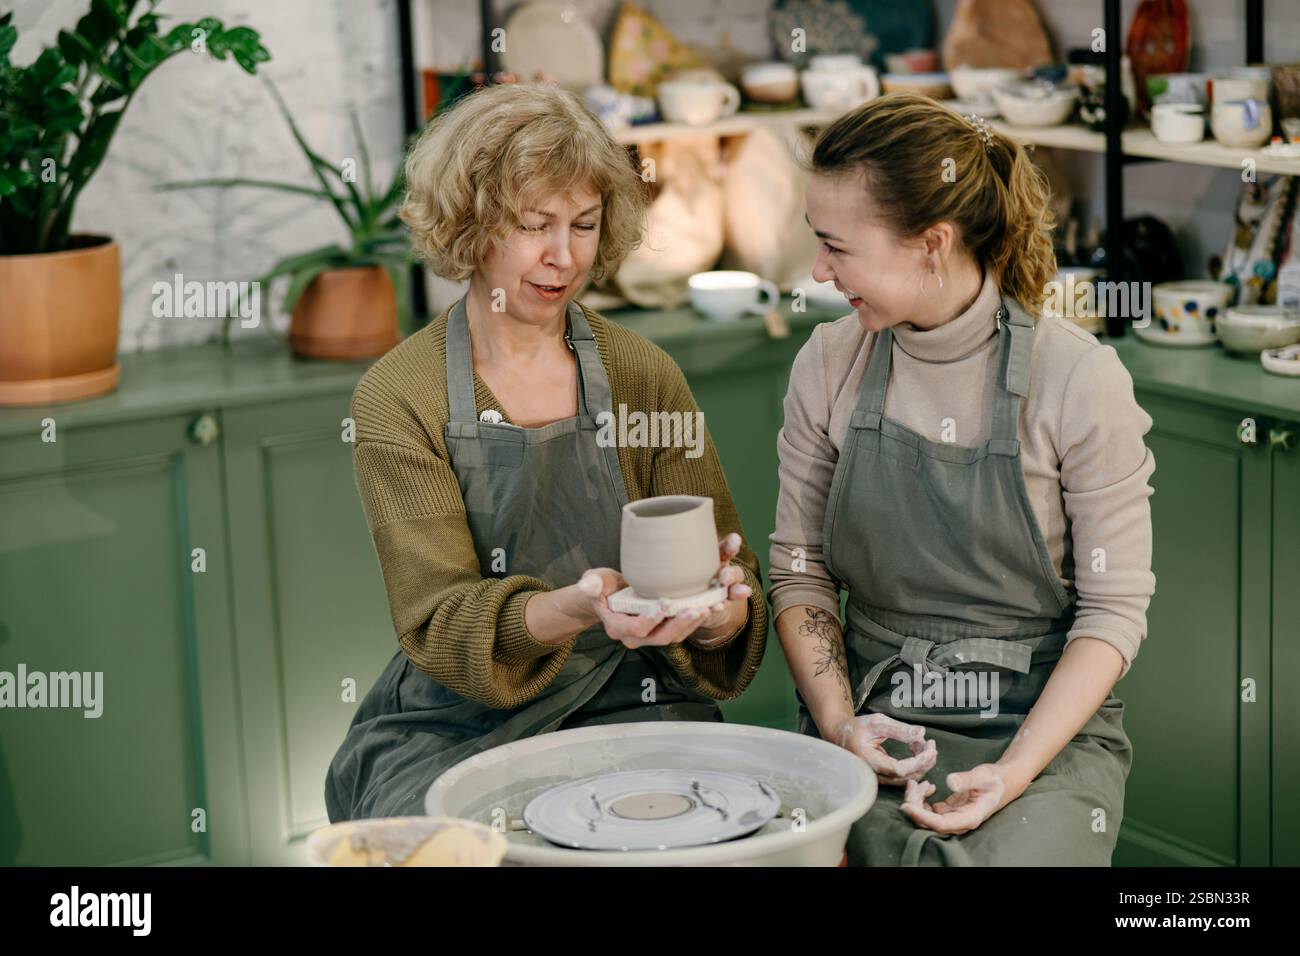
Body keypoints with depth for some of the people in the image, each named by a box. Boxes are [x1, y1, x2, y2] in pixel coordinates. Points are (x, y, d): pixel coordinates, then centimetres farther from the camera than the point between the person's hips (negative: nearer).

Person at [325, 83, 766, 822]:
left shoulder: (645, 377, 4)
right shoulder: (398, 398, -2)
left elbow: (739, 592, 3)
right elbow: (438, 619, -11)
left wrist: (717, 612, -22)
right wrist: (576, 608, -31)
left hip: (629, 706, 1)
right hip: (453, 726, -1)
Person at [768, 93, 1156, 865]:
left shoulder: (1081, 379, -9)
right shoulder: (829, 365, 2)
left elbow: (1115, 608, -5)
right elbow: (800, 570, 8)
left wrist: (1013, 772, -16)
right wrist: (839, 721, -9)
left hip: (1043, 725, -2)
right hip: (873, 722, 2)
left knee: (1008, 857, -30)